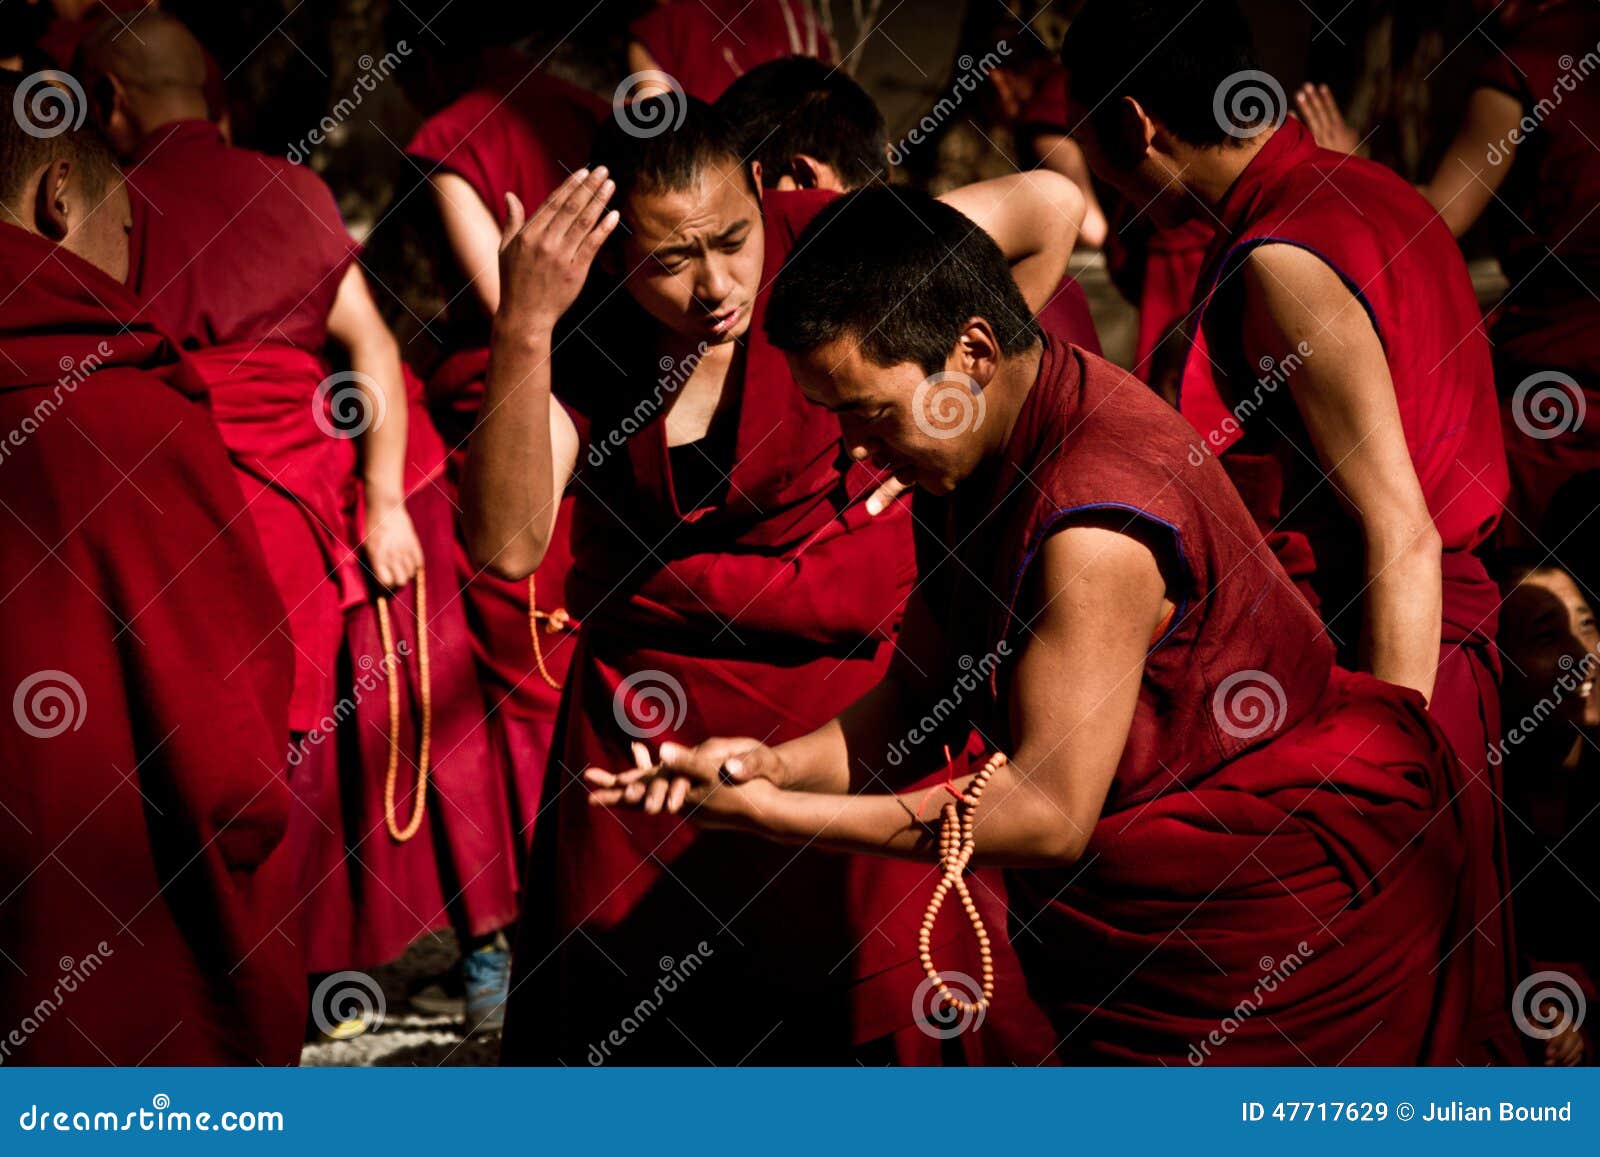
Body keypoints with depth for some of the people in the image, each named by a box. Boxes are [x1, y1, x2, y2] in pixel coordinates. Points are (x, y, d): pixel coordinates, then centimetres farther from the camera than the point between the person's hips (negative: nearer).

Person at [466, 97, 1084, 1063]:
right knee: (632, 1015, 9)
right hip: (652, 687, 2)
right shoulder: (582, 329, -13)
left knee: (860, 996, -2)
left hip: (842, 654, -2)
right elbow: (507, 545, -26)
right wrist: (524, 324, -33)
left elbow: (1052, 208, -11)